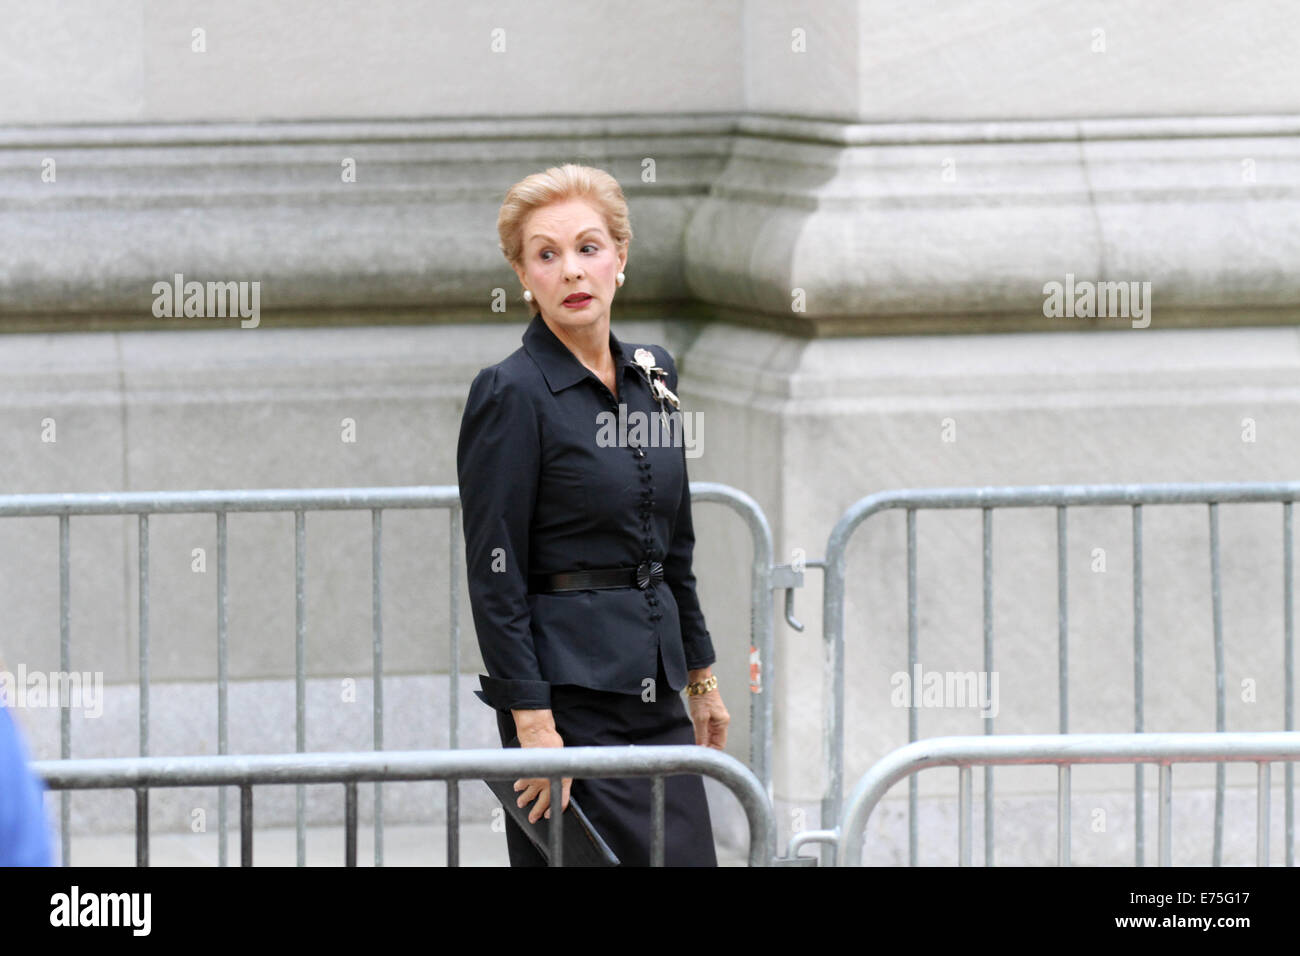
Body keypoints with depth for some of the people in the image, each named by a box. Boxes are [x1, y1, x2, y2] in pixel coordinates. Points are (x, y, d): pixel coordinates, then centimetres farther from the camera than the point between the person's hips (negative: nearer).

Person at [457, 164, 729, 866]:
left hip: (654, 688, 7)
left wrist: (701, 674, 20)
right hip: (568, 690, -7)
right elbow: (494, 576, -13)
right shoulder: (511, 393, -10)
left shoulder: (653, 374, 11)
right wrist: (532, 723, -18)